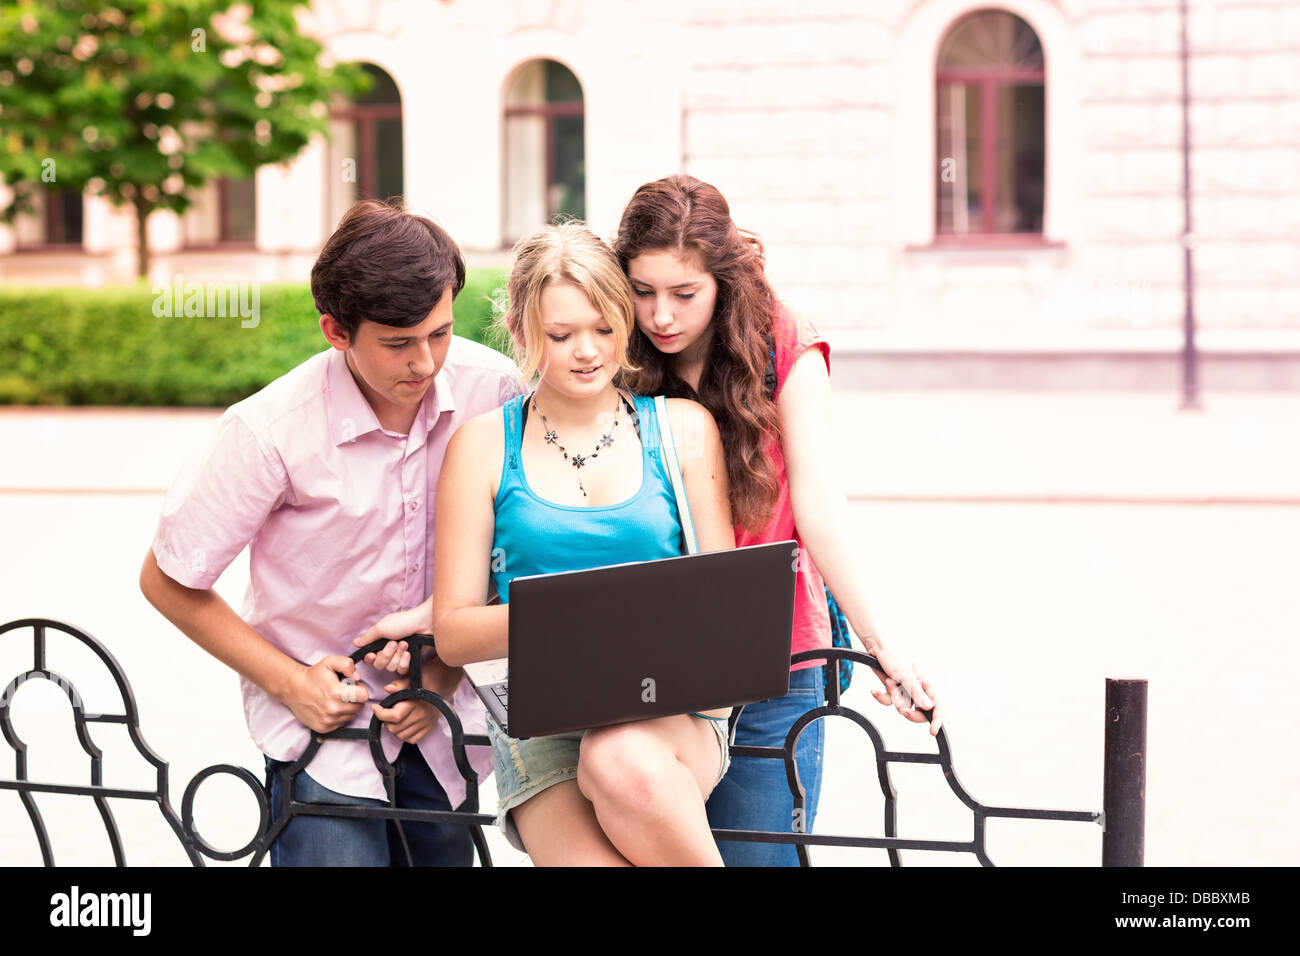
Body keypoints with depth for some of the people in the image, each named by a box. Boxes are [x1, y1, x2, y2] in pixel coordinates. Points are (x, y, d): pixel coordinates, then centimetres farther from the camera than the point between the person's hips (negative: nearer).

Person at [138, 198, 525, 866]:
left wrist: (446, 672, -5)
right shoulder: (272, 430, -20)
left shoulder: (493, 388, -12)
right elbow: (168, 582, -8)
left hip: (437, 711, 4)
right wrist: (289, 681, -10)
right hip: (322, 714, -3)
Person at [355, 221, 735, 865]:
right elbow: (454, 633, 5)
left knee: (624, 761, -37)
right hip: (538, 723, -1)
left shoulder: (684, 429, 11)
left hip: (671, 709, 1)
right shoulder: (483, 444, 9)